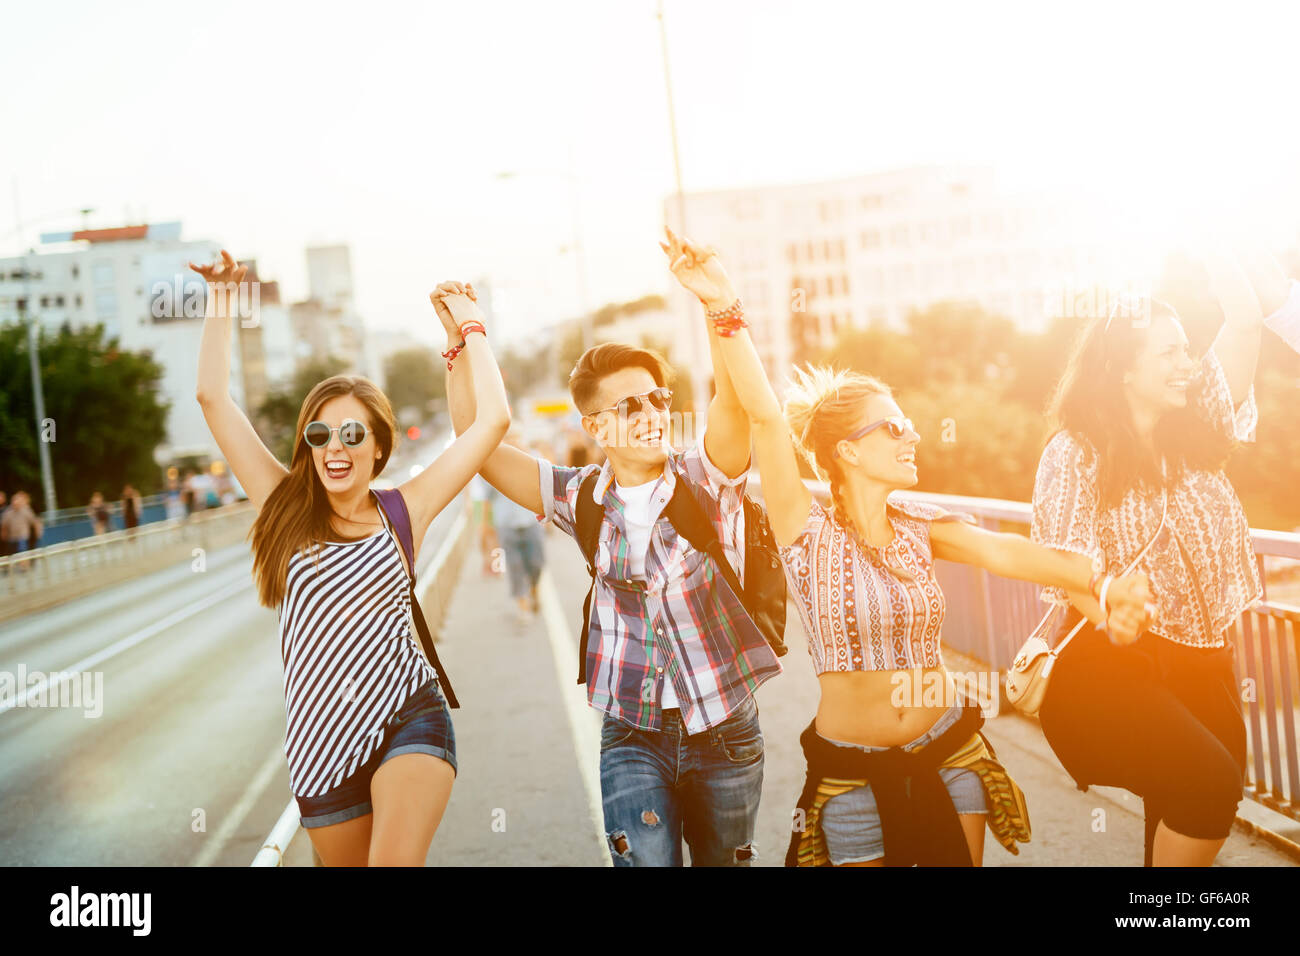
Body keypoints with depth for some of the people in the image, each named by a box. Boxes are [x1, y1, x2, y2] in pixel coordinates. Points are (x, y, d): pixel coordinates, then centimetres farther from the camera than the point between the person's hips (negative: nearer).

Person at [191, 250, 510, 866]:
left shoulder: (403, 511, 2)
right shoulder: (286, 508, 5)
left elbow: (493, 419, -1)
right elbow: (214, 399, 4)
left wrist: (470, 331, 6)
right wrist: (220, 297, 4)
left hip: (409, 720, -3)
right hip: (321, 742, 3)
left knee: (395, 860, -25)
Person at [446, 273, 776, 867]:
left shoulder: (706, 479, -5)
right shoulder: (584, 499, 2)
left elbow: (735, 395, -24)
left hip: (725, 733, 0)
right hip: (632, 737, 0)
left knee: (723, 862, 13)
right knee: (645, 860, -14)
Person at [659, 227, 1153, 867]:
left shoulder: (919, 525, 1)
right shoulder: (809, 530, -11)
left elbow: (1004, 552, -14)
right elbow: (764, 418, -23)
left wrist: (1100, 580, -29)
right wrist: (724, 311, -33)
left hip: (951, 754, 4)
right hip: (854, 771, -4)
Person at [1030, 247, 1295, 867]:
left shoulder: (1194, 428, 6)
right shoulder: (1074, 454, -10)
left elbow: (1246, 319, -1)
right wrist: (1111, 610, -30)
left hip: (1204, 663, 6)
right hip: (1115, 664, -6)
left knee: (1187, 818, 13)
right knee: (1209, 782, -23)